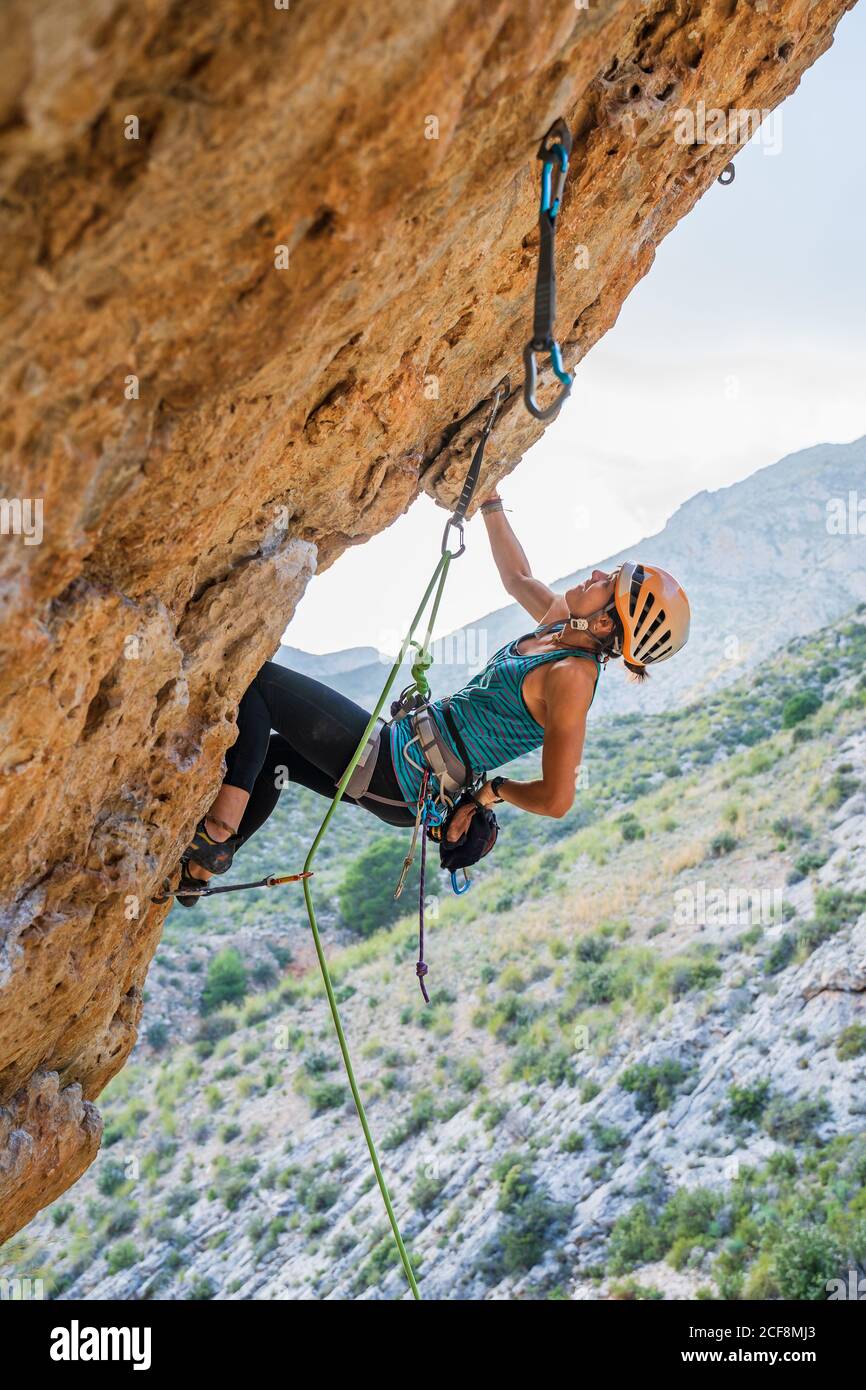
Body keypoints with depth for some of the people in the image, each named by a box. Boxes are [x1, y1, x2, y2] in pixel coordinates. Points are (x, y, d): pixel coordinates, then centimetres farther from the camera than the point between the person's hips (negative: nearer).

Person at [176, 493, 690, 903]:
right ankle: (204, 862, 29)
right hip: (403, 772, 10)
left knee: (257, 679, -9)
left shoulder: (571, 677, -24)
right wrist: (490, 500, 18)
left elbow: (556, 799, -26)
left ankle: (218, 828, -12)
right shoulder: (562, 624, 1)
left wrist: (492, 790, -9)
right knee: (273, 752, 29)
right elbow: (518, 577, 21)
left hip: (398, 771, -10)